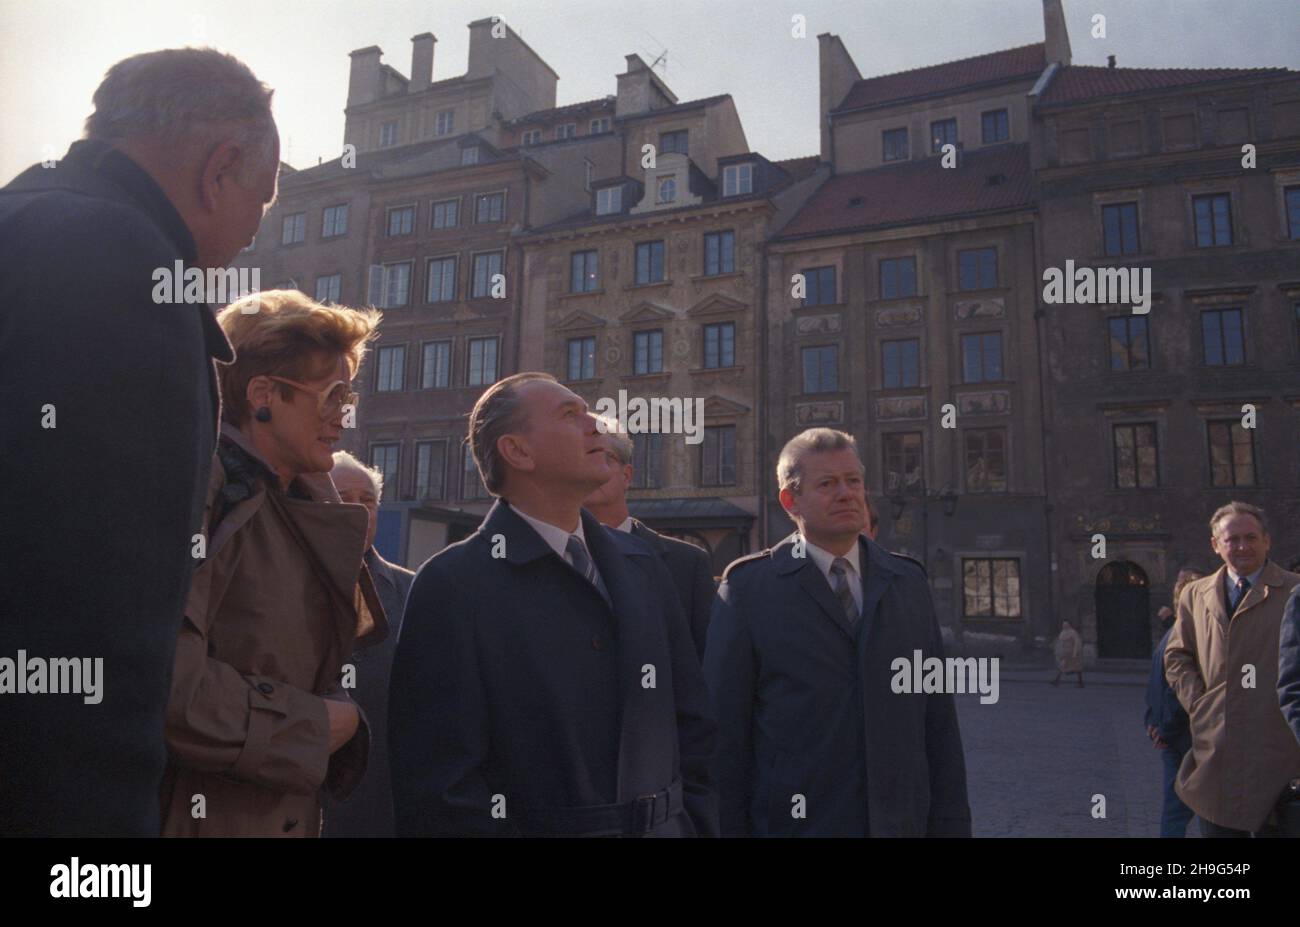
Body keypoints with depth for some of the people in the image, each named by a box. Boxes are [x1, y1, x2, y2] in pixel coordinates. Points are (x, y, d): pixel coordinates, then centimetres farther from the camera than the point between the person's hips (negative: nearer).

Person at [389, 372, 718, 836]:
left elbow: (693, 728, 7)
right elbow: (439, 784, -16)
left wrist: (698, 824, 0)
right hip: (533, 823, -4)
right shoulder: (451, 585, -14)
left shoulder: (642, 567, 2)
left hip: (667, 825, 5)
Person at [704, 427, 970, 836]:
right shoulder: (747, 586, -5)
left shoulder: (909, 581, 6)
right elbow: (726, 727, -5)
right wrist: (730, 825, -7)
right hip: (793, 820, -3)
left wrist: (951, 821, 2)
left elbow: (938, 716, 5)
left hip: (901, 819, 3)